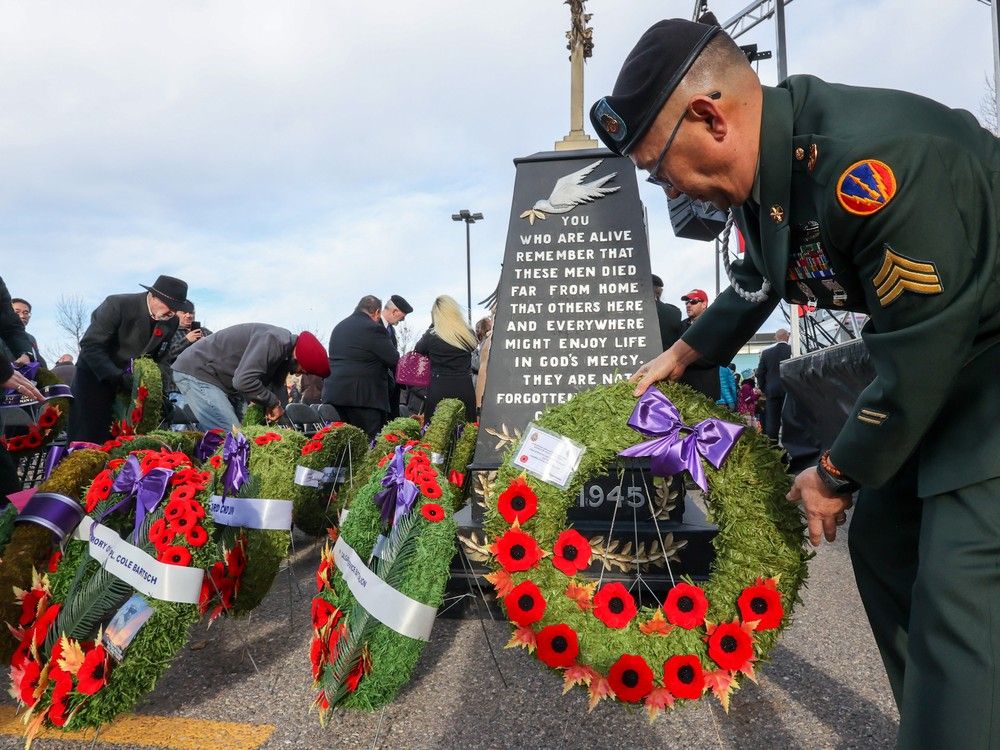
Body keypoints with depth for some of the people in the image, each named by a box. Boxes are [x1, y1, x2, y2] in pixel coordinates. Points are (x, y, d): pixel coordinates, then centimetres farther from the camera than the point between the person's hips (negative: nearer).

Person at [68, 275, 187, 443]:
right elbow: (90, 346, -22)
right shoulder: (117, 304, -21)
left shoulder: (171, 321, -6)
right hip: (95, 376, -4)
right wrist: (118, 377, -30)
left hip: (131, 379, 4)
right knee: (87, 438, -8)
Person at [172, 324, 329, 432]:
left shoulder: (285, 351, 5)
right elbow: (244, 380, -33)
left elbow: (275, 389, 10)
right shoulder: (273, 340, -26)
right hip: (195, 372, -10)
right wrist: (273, 402, -20)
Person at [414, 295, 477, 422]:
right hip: (465, 391, 2)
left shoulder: (431, 336, -7)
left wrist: (432, 325, 11)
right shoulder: (469, 335, -1)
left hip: (438, 391, -2)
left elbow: (417, 350, 12)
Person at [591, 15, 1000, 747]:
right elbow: (758, 279, 17)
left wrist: (837, 473, -12)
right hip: (937, 359, 9)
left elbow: (918, 352, -25)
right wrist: (683, 353, 17)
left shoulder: (872, 161, -32)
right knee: (880, 541, 12)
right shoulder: (765, 163, -3)